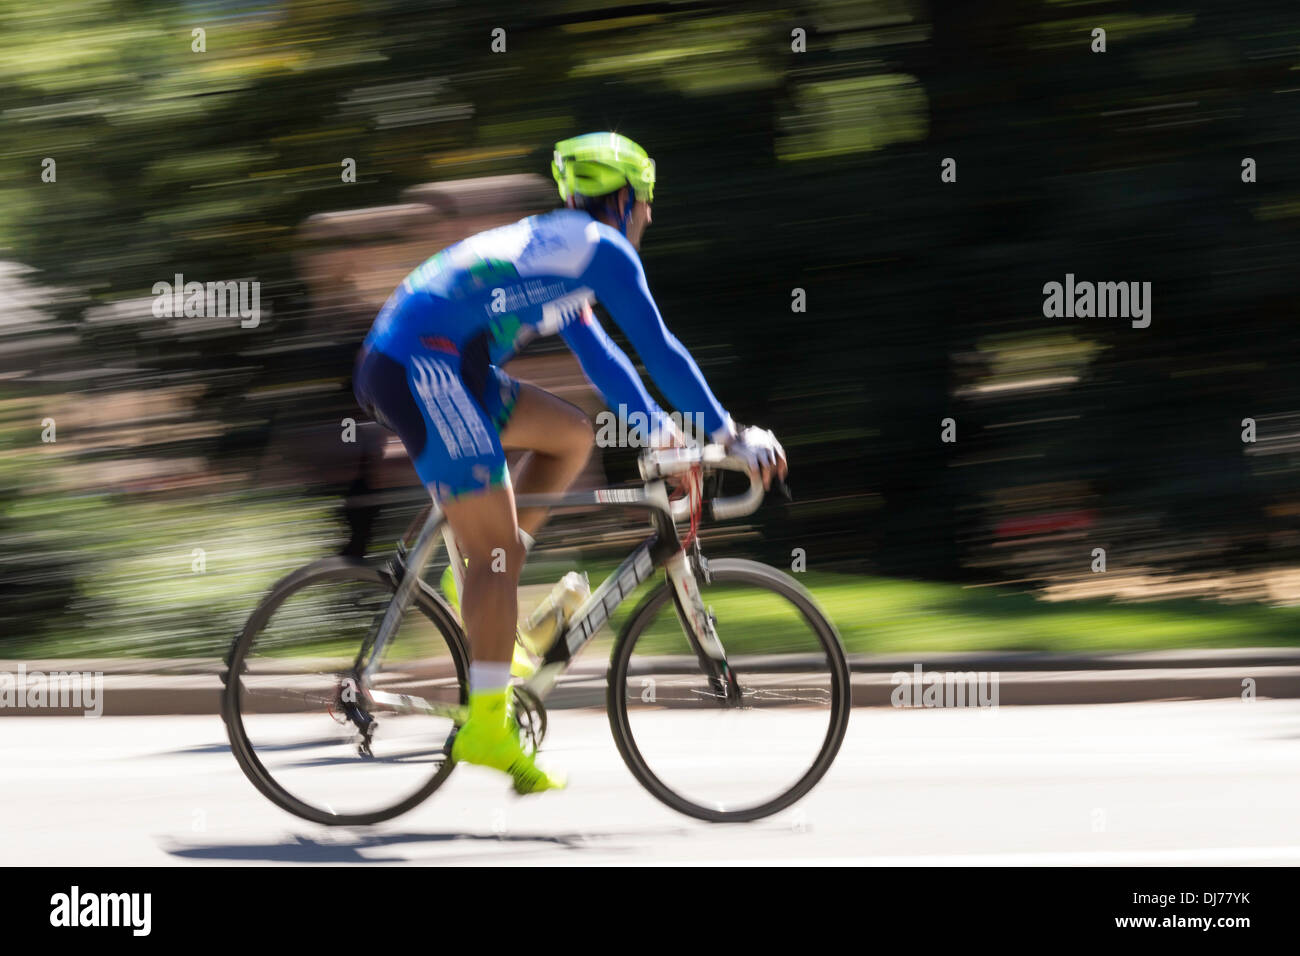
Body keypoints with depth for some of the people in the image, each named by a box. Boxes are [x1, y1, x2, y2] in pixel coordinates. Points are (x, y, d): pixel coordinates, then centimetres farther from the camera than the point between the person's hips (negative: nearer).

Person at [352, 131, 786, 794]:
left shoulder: (552, 245, 29)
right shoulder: (601, 246, 2)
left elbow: (598, 355, 37)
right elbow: (658, 348, 0)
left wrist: (662, 430, 37)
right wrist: (731, 435, 6)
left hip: (389, 362, 9)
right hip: (425, 367, -9)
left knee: (571, 435, 20)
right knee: (496, 550, -10)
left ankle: (482, 593, 13)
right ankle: (486, 726, -15)